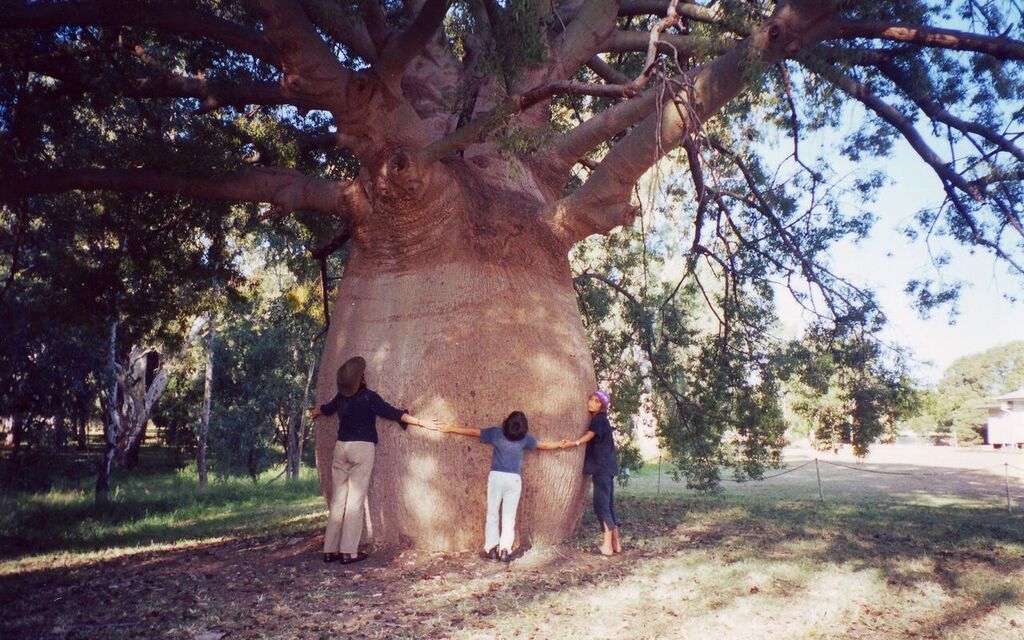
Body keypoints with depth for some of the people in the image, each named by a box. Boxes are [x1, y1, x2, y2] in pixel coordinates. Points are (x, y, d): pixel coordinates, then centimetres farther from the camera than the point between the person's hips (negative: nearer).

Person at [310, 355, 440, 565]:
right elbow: (393, 413, -10)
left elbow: (326, 408, 28)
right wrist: (421, 422, -5)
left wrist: (314, 413, 51)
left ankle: (330, 550, 12)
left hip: (341, 447, 5)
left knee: (338, 499, 9)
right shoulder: (368, 397, -9)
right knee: (355, 500, -2)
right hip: (362, 448, -5)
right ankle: (349, 551, -2)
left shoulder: (341, 397, 7)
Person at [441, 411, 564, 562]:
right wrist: (560, 445, 35)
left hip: (496, 476, 0)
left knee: (492, 514, 9)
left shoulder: (496, 432, 3)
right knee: (509, 517, 5)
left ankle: (491, 548, 8)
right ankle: (505, 549, -1)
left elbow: (473, 432, 9)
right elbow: (543, 445, 18)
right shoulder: (524, 438, 4)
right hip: (514, 479, 0)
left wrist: (451, 429, 19)